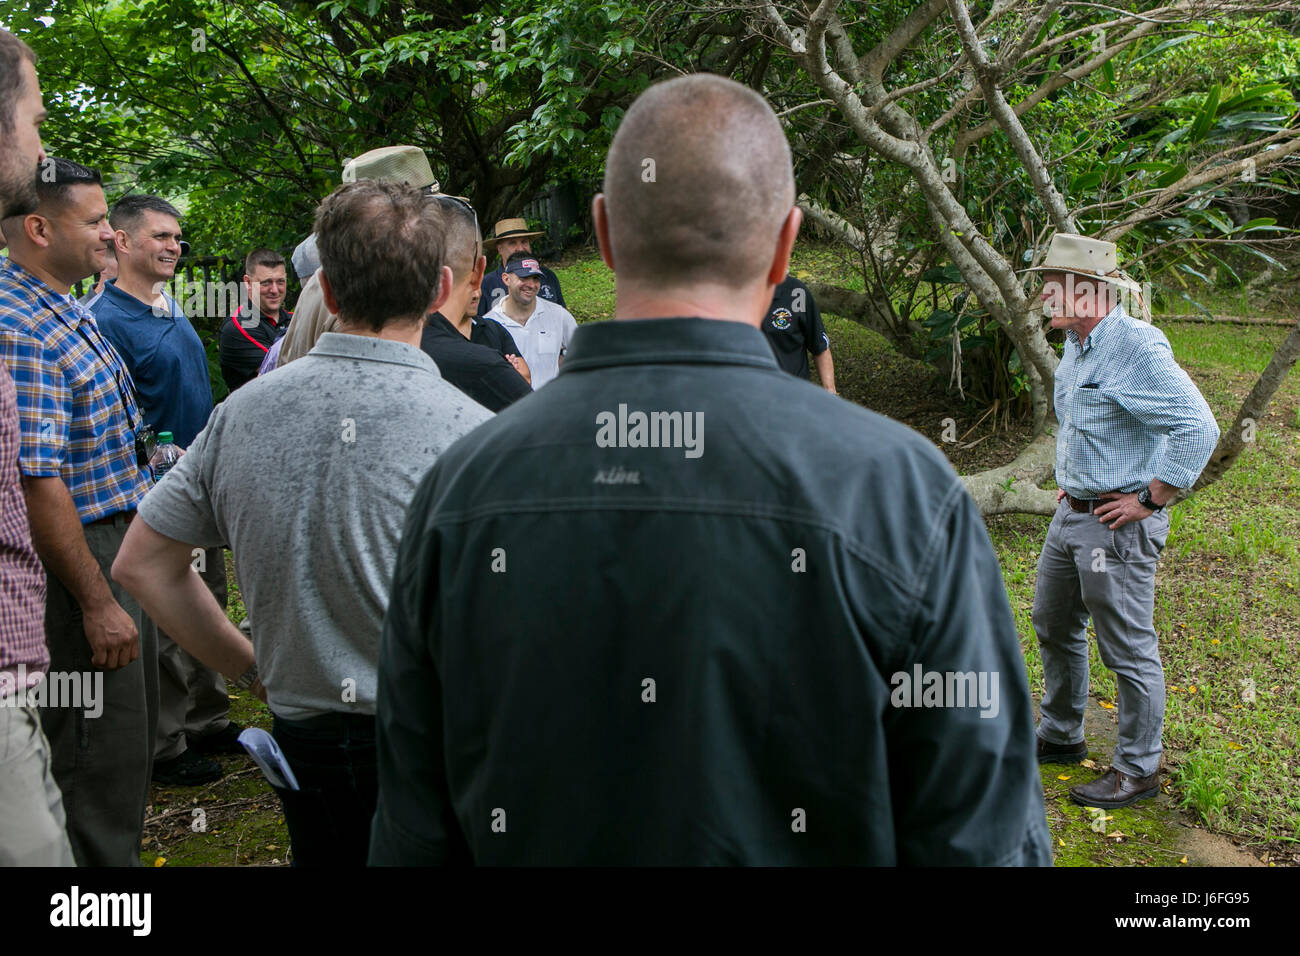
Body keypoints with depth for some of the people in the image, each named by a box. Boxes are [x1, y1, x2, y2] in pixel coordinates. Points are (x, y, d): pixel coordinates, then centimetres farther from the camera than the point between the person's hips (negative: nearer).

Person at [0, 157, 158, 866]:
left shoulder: (68, 314, 11)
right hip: (78, 562, -10)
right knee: (100, 759, -1)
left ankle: (120, 854, 34)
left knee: (131, 735, 20)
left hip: (121, 545, 10)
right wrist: (97, 601, -23)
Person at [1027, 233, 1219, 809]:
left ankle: (1138, 770, 16)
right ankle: (1059, 737, 38)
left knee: (1129, 651, 2)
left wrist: (1149, 501, -21)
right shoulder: (1076, 345, 9)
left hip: (1119, 525, -10)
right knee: (1054, 627, 20)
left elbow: (1198, 428, -26)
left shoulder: (1137, 347, -21)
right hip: (1072, 513, 10)